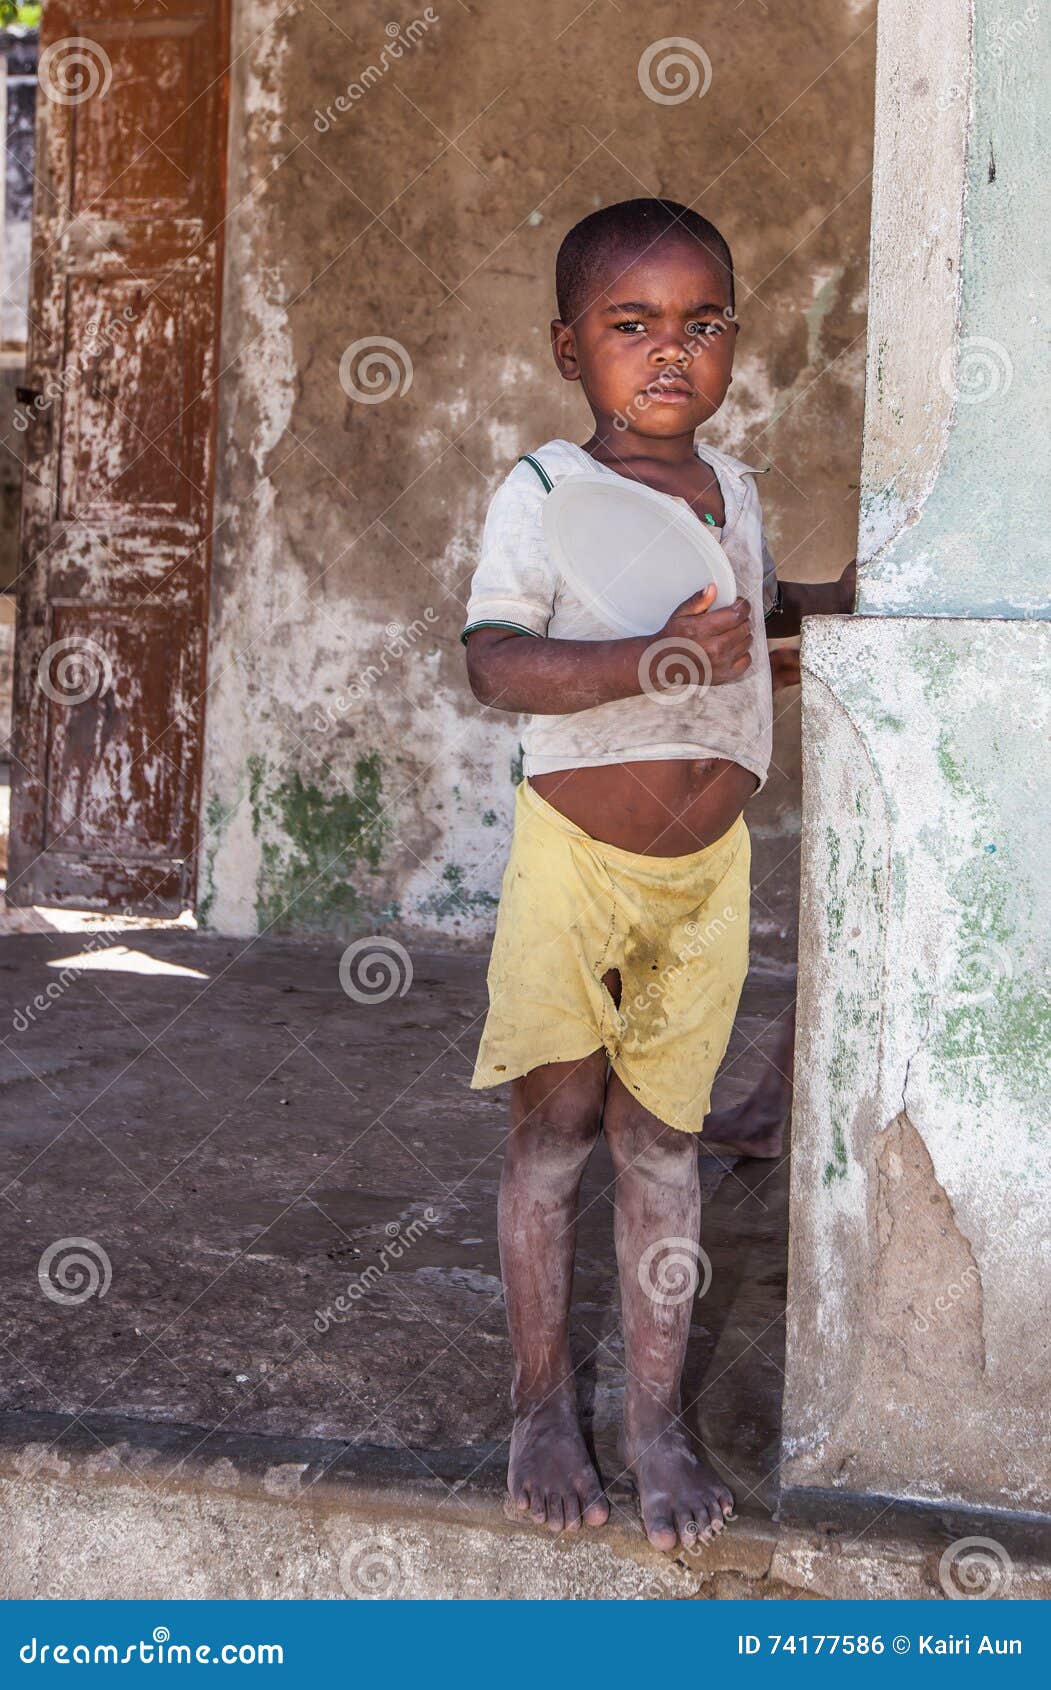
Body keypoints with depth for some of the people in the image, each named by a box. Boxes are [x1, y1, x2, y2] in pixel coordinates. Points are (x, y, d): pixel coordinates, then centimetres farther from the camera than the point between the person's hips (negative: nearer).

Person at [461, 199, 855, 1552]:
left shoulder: (733, 489, 9)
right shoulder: (542, 491, -9)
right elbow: (492, 661, -22)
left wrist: (844, 599, 12)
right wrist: (650, 661, -33)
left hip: (707, 866, 4)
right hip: (574, 854, -4)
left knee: (661, 1135, 7)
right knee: (556, 1122, 2)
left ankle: (658, 1418, 16)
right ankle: (542, 1404, 18)